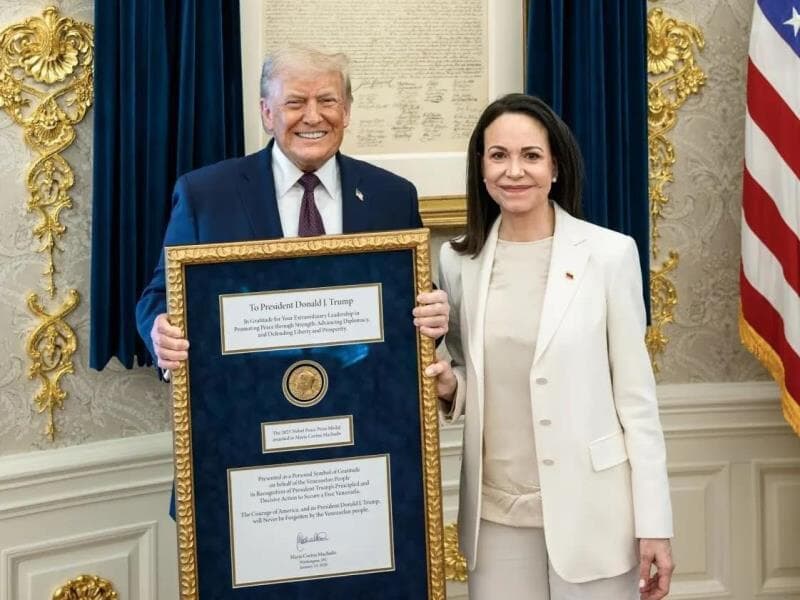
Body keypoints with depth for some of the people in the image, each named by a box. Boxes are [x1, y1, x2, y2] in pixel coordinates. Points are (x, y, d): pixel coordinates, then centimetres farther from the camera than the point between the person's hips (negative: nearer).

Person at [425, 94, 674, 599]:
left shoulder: (609, 253, -7)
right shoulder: (459, 260, 3)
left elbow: (636, 393, -6)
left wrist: (654, 523, -7)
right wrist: (449, 385, -9)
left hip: (589, 509, -3)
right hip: (496, 511, 3)